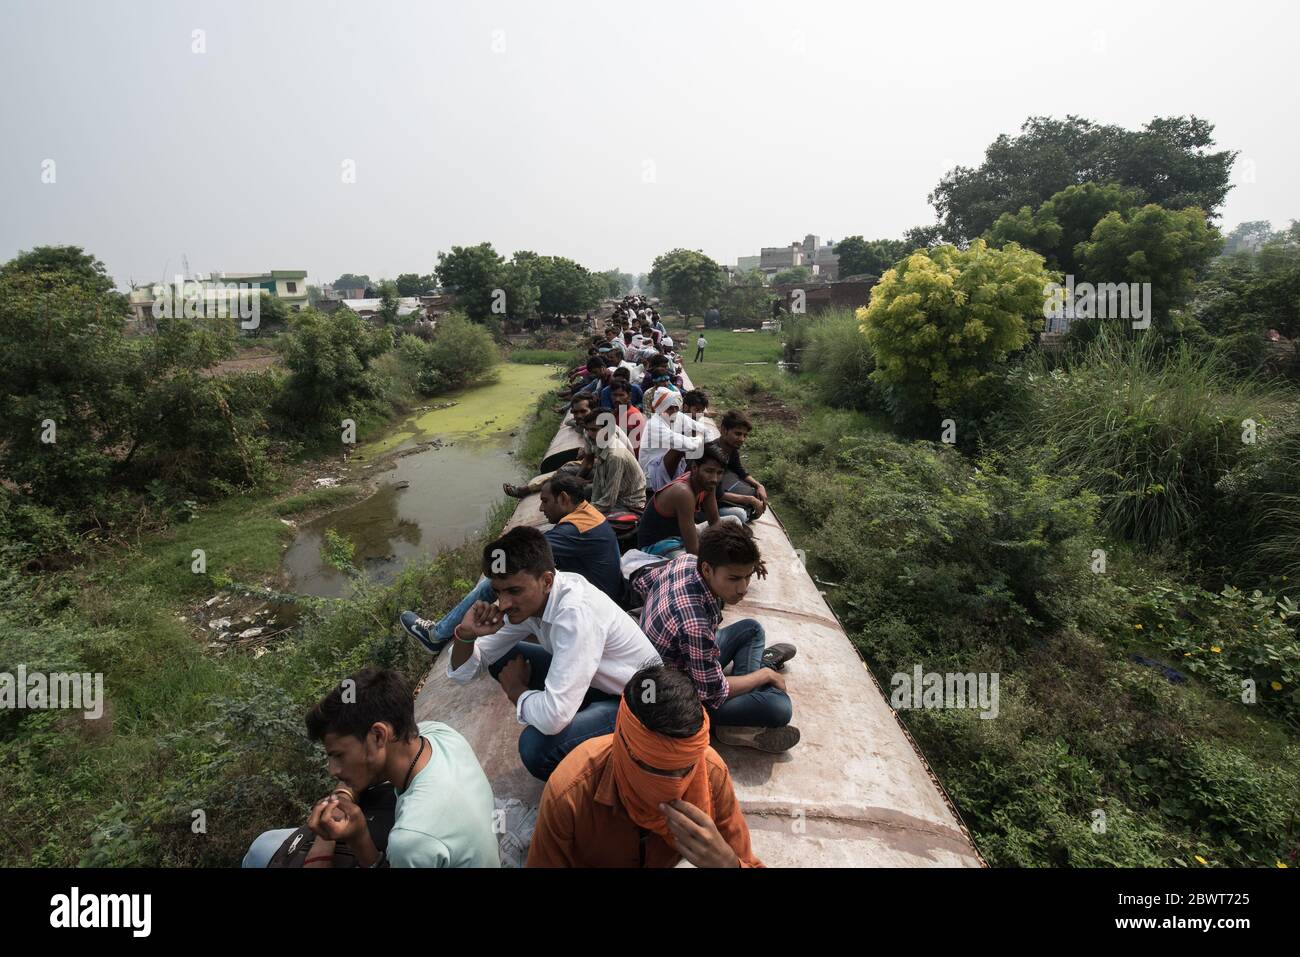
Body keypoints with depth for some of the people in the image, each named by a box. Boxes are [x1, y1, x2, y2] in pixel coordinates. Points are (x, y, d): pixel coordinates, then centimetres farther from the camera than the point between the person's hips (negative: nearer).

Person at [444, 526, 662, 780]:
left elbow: (553, 718, -37)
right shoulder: (527, 598, -9)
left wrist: (515, 689, -16)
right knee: (501, 659, 0)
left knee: (537, 746, -28)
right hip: (598, 683, 8)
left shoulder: (576, 612, -34)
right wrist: (466, 634, -23)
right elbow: (462, 673, 0)